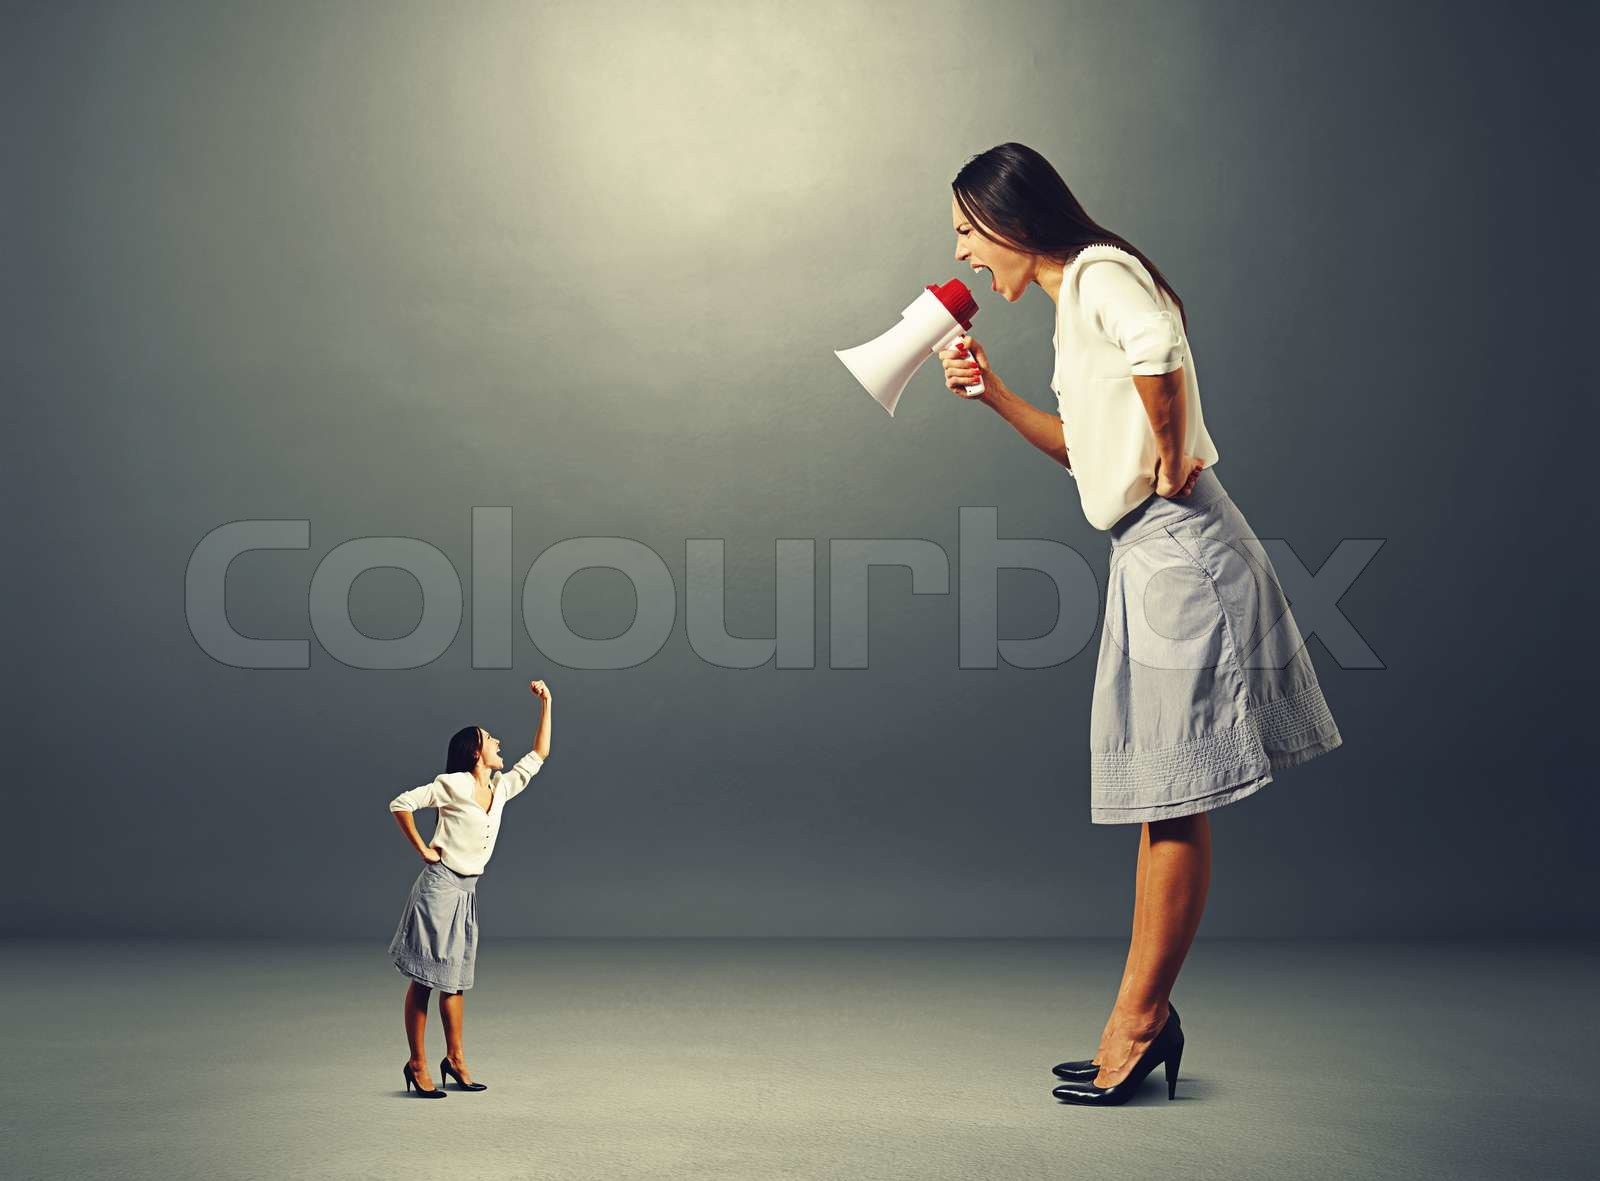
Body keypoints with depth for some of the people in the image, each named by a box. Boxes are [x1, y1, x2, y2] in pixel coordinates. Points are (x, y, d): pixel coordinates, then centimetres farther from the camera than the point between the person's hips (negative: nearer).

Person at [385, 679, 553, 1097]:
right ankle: (417, 1064, 6)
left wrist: (545, 705, 11)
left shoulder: (501, 788, 9)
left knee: (454, 977, 14)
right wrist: (423, 850, -9)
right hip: (440, 885, -7)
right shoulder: (452, 785, -10)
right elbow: (400, 804, -11)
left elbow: (538, 756, 14)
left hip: (467, 891, 7)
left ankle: (455, 1058, 22)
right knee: (424, 977, -1)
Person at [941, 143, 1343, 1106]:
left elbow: (1156, 350, -34)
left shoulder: (1099, 271, -10)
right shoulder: (1075, 298, 19)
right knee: (1160, 802, 13)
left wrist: (1172, 453, -20)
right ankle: (1148, 1018, 22)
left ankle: (1138, 1020, 9)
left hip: (1180, 551, -10)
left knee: (1173, 805, -1)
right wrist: (992, 393, 15)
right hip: (1153, 557, 10)